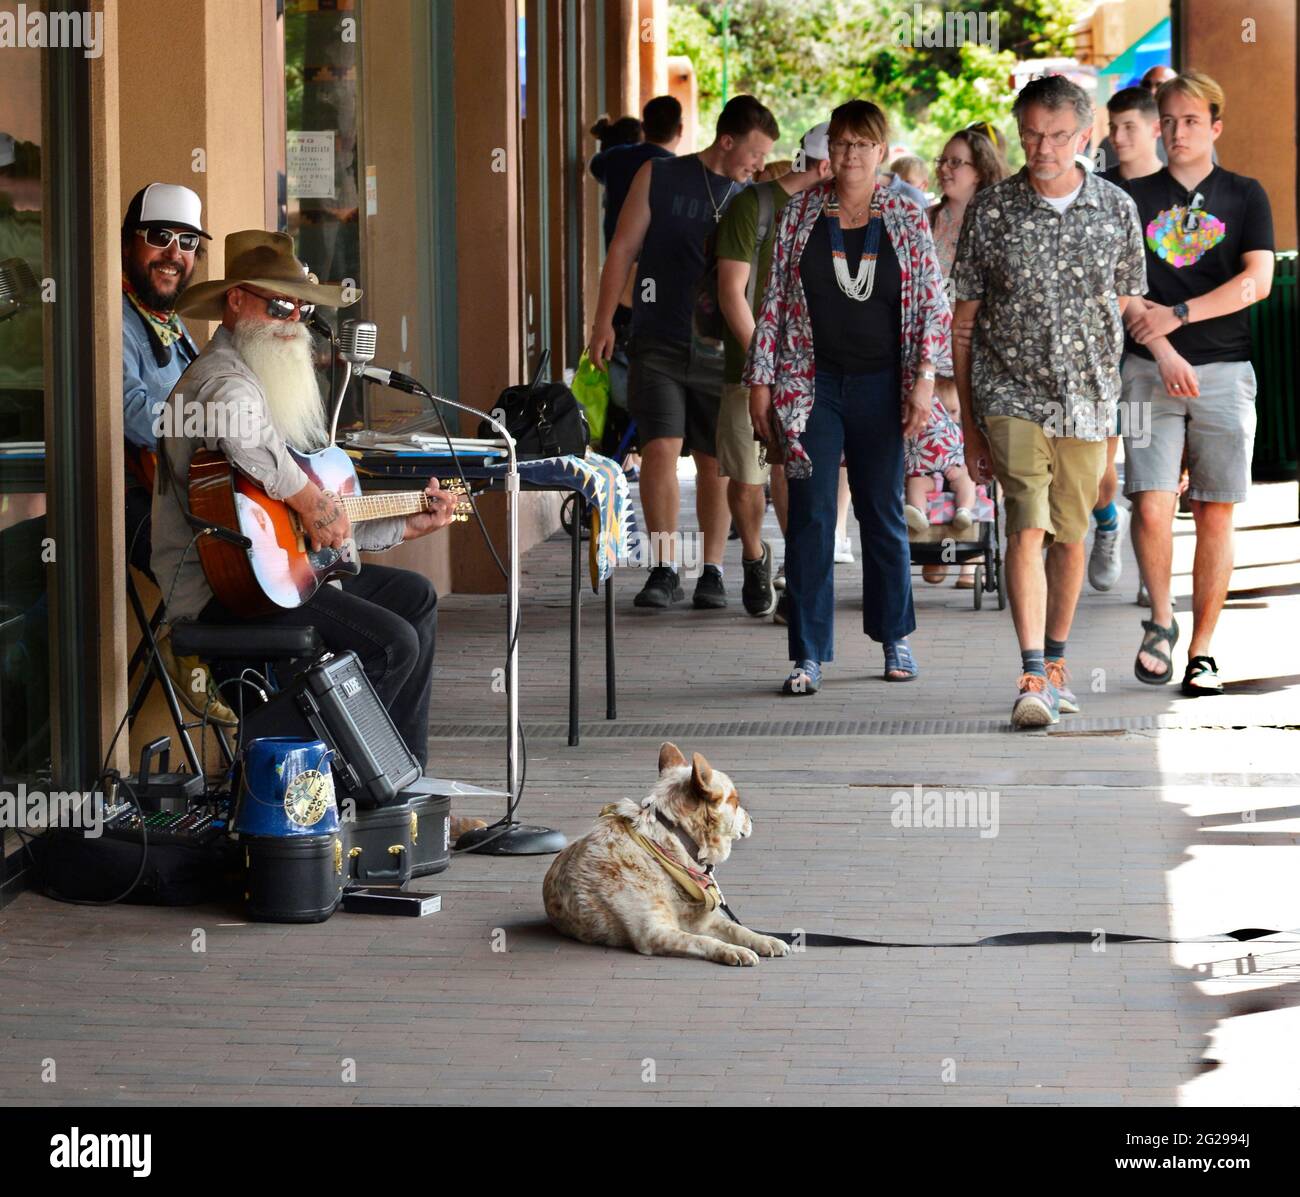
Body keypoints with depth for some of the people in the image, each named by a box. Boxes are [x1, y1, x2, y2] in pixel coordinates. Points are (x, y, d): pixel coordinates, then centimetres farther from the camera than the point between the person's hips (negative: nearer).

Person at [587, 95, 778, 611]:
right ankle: (664, 569, -8)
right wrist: (604, 321, 0)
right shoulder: (660, 177, 2)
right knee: (660, 448, -12)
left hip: (720, 350, 2)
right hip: (658, 342, -2)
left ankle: (712, 571, 14)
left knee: (715, 463, 4)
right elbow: (623, 248, 4)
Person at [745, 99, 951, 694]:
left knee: (883, 511, 8)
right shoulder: (800, 213, 4)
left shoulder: (907, 219, 3)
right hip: (812, 384, 0)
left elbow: (933, 304, 3)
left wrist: (924, 378, -6)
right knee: (810, 516, -5)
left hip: (880, 384, 0)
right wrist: (761, 380, 2)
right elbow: (774, 300, 6)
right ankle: (808, 655, -2)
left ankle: (895, 638, 25)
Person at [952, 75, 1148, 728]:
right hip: (1010, 395, -2)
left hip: (1088, 400, 2)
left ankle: (1056, 663, 27)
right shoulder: (991, 209, -1)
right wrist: (967, 422, 2)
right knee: (1027, 527, -15)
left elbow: (1127, 308, 11)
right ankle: (1033, 678, -19)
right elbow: (964, 320, 4)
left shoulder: (1117, 209, 3)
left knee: (1070, 536, 10)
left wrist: (1124, 403, 7)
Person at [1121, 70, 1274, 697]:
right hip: (1149, 369, 0)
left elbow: (1257, 281, -4)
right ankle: (1160, 618, 6)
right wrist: (1162, 349, -13)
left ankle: (1202, 650, 9)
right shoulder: (1134, 197, 9)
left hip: (1224, 369, 0)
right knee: (1151, 505, -14)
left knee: (1215, 514, 1)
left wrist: (1176, 314, -12)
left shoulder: (1245, 197, 8)